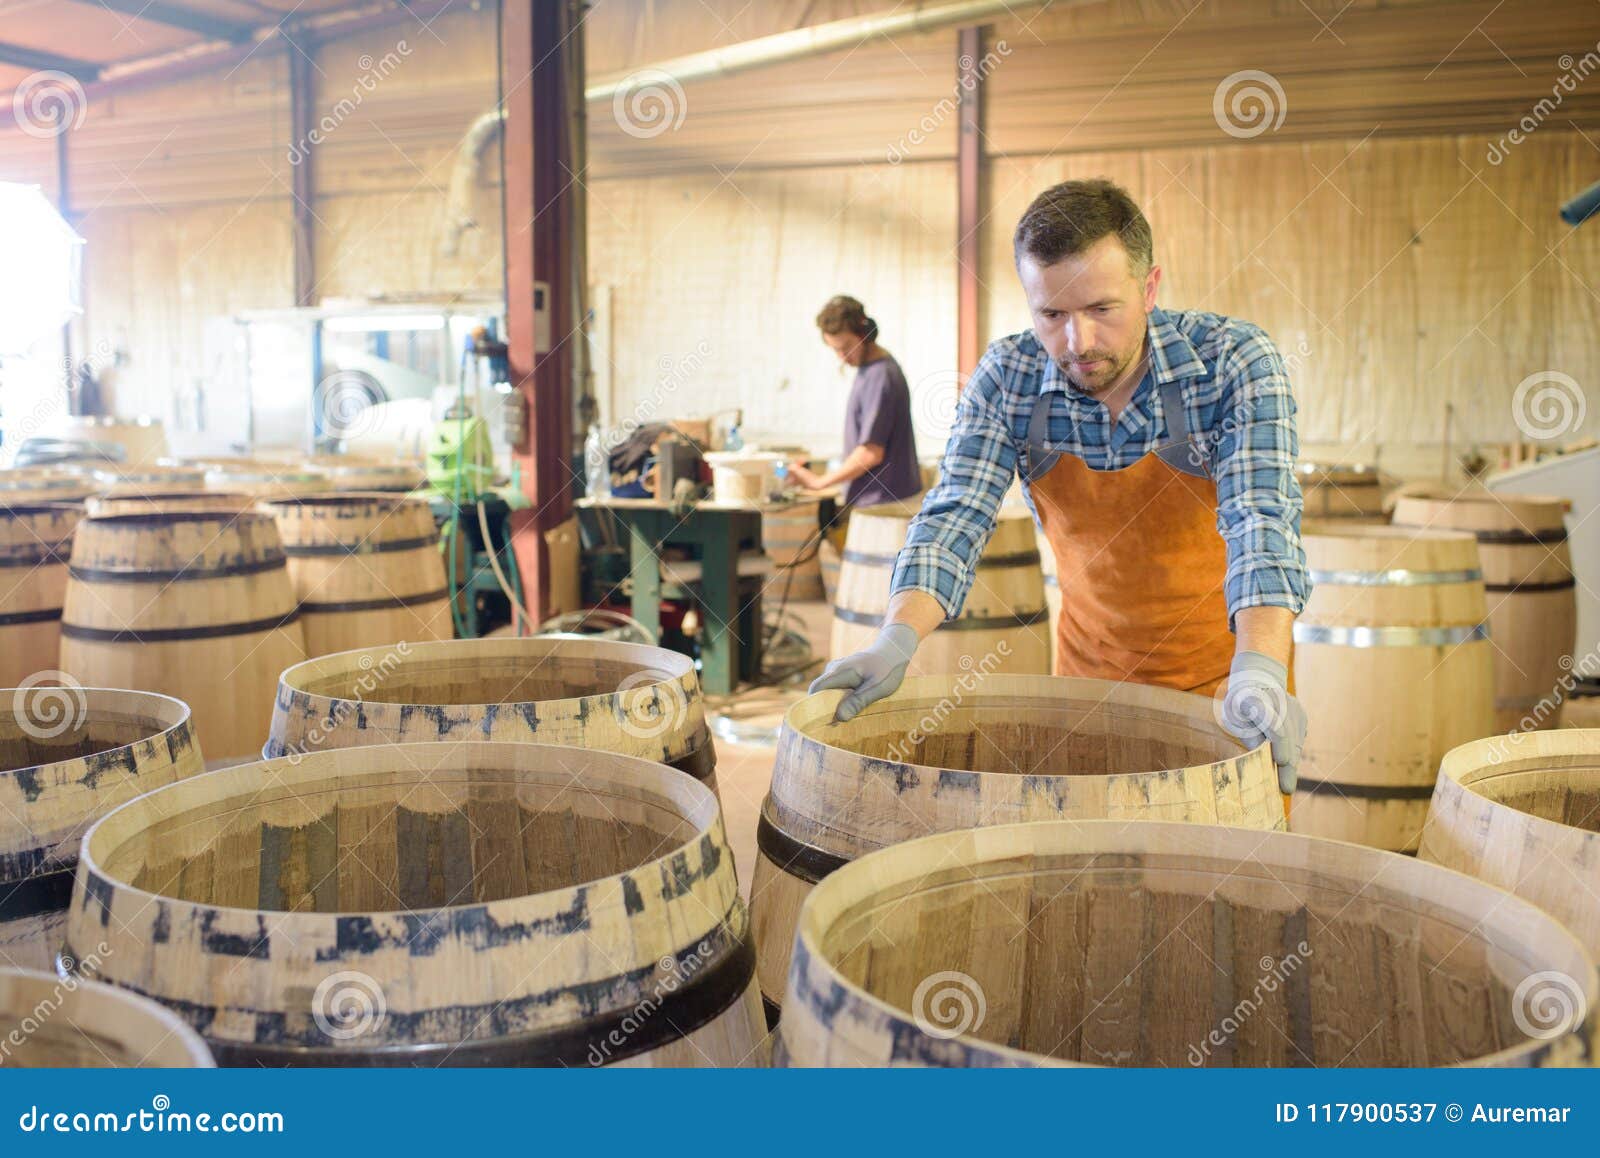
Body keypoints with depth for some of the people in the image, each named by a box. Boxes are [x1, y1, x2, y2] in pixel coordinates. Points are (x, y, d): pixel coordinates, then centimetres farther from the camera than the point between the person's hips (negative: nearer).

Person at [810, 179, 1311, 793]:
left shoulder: (1234, 361, -20)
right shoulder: (1006, 379, -12)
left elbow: (1259, 517, -30)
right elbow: (956, 513, -19)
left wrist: (1259, 672, -46)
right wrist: (896, 639, -37)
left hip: (1221, 672, -2)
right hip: (1090, 669, 2)